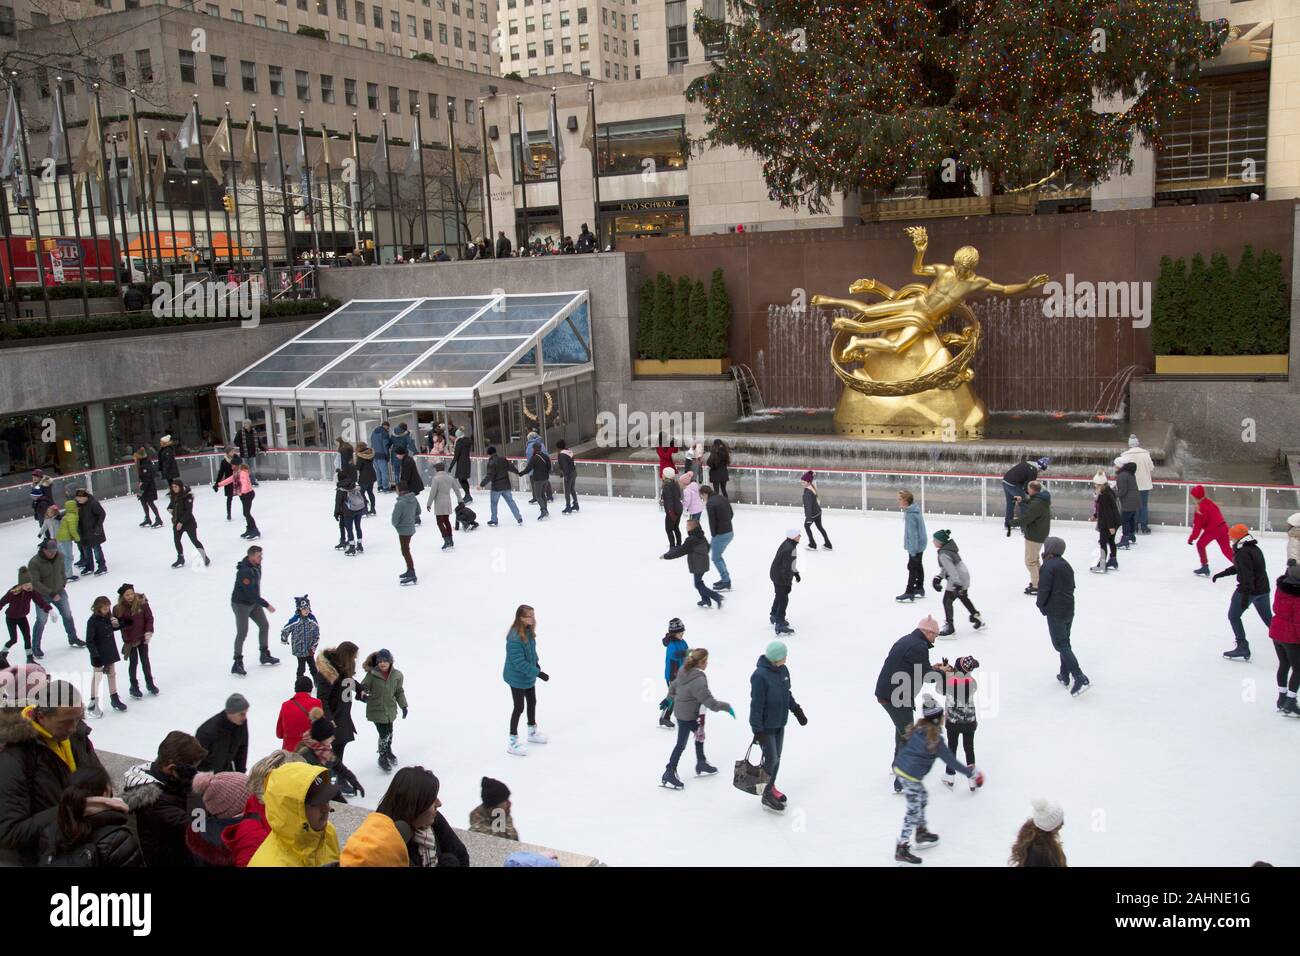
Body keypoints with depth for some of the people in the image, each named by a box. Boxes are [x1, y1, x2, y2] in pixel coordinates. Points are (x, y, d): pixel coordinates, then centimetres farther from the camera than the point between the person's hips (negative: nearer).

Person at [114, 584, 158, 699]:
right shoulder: (118, 608, -14)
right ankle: (134, 687, 26)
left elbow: (149, 618, -7)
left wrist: (149, 631, -14)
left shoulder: (142, 603, -15)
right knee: (133, 662, 10)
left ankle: (150, 683, 34)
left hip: (142, 638, 1)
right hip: (129, 640, -1)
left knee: (145, 660, 15)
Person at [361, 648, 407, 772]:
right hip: (376, 709, -4)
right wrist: (363, 694, -33)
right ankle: (382, 758, 20)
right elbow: (363, 686, -11)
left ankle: (388, 751, 49)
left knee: (389, 732, 21)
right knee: (384, 734, -5)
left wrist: (403, 706, 6)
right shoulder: (372, 674, -17)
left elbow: (399, 692, 5)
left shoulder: (397, 675, -7)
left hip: (390, 709, 4)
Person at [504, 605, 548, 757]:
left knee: (532, 702, 22)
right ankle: (513, 743, 18)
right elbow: (519, 663, -31)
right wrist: (538, 673, -30)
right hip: (517, 678, -8)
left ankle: (532, 732, 44)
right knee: (519, 707, 3)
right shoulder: (514, 638, -33)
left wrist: (536, 663, 9)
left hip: (529, 675, 8)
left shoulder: (529, 631, -7)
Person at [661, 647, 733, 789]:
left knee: (699, 735, 22)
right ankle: (669, 774, 11)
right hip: (687, 717, -9)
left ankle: (701, 764, 35)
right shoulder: (698, 680, -29)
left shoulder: (684, 672, -2)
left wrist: (672, 698, 33)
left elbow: (672, 686, 14)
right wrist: (727, 706, -14)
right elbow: (710, 702, -26)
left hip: (680, 712, 9)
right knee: (681, 744, 2)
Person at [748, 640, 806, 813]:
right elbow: (756, 704, -22)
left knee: (776, 758, 17)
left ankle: (771, 787, 35)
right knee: (771, 759, -2)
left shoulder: (783, 670, -1)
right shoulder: (760, 675, -25)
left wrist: (797, 711, 17)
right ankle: (766, 794, 15)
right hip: (766, 726, -8)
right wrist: (757, 730, -21)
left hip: (780, 723, 8)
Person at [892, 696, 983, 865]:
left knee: (923, 797, 26)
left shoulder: (918, 728, 3)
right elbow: (951, 761, -16)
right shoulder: (935, 740, -19)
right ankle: (901, 850, 1)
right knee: (914, 811, -2)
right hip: (911, 776, -9)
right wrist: (971, 773, -8)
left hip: (901, 767, 9)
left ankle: (921, 832, 41)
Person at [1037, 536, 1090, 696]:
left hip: (1055, 612, -9)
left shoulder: (1048, 566, -16)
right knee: (1065, 642, 18)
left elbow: (1044, 589, -19)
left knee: (1061, 645, -6)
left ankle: (1080, 678, -15)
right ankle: (1065, 676, 27)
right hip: (1069, 609, 9)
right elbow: (1072, 586, 16)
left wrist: (1041, 605, 0)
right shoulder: (1066, 565, 11)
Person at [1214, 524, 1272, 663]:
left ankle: (1243, 648, 1)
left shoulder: (1243, 553, -19)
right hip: (1263, 589, 9)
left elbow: (1246, 574, -26)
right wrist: (1221, 574, 25)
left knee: (1233, 616, 4)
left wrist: (1245, 595, -28)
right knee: (1269, 618, 20)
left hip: (1248, 589, -9)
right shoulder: (1255, 549, 11)